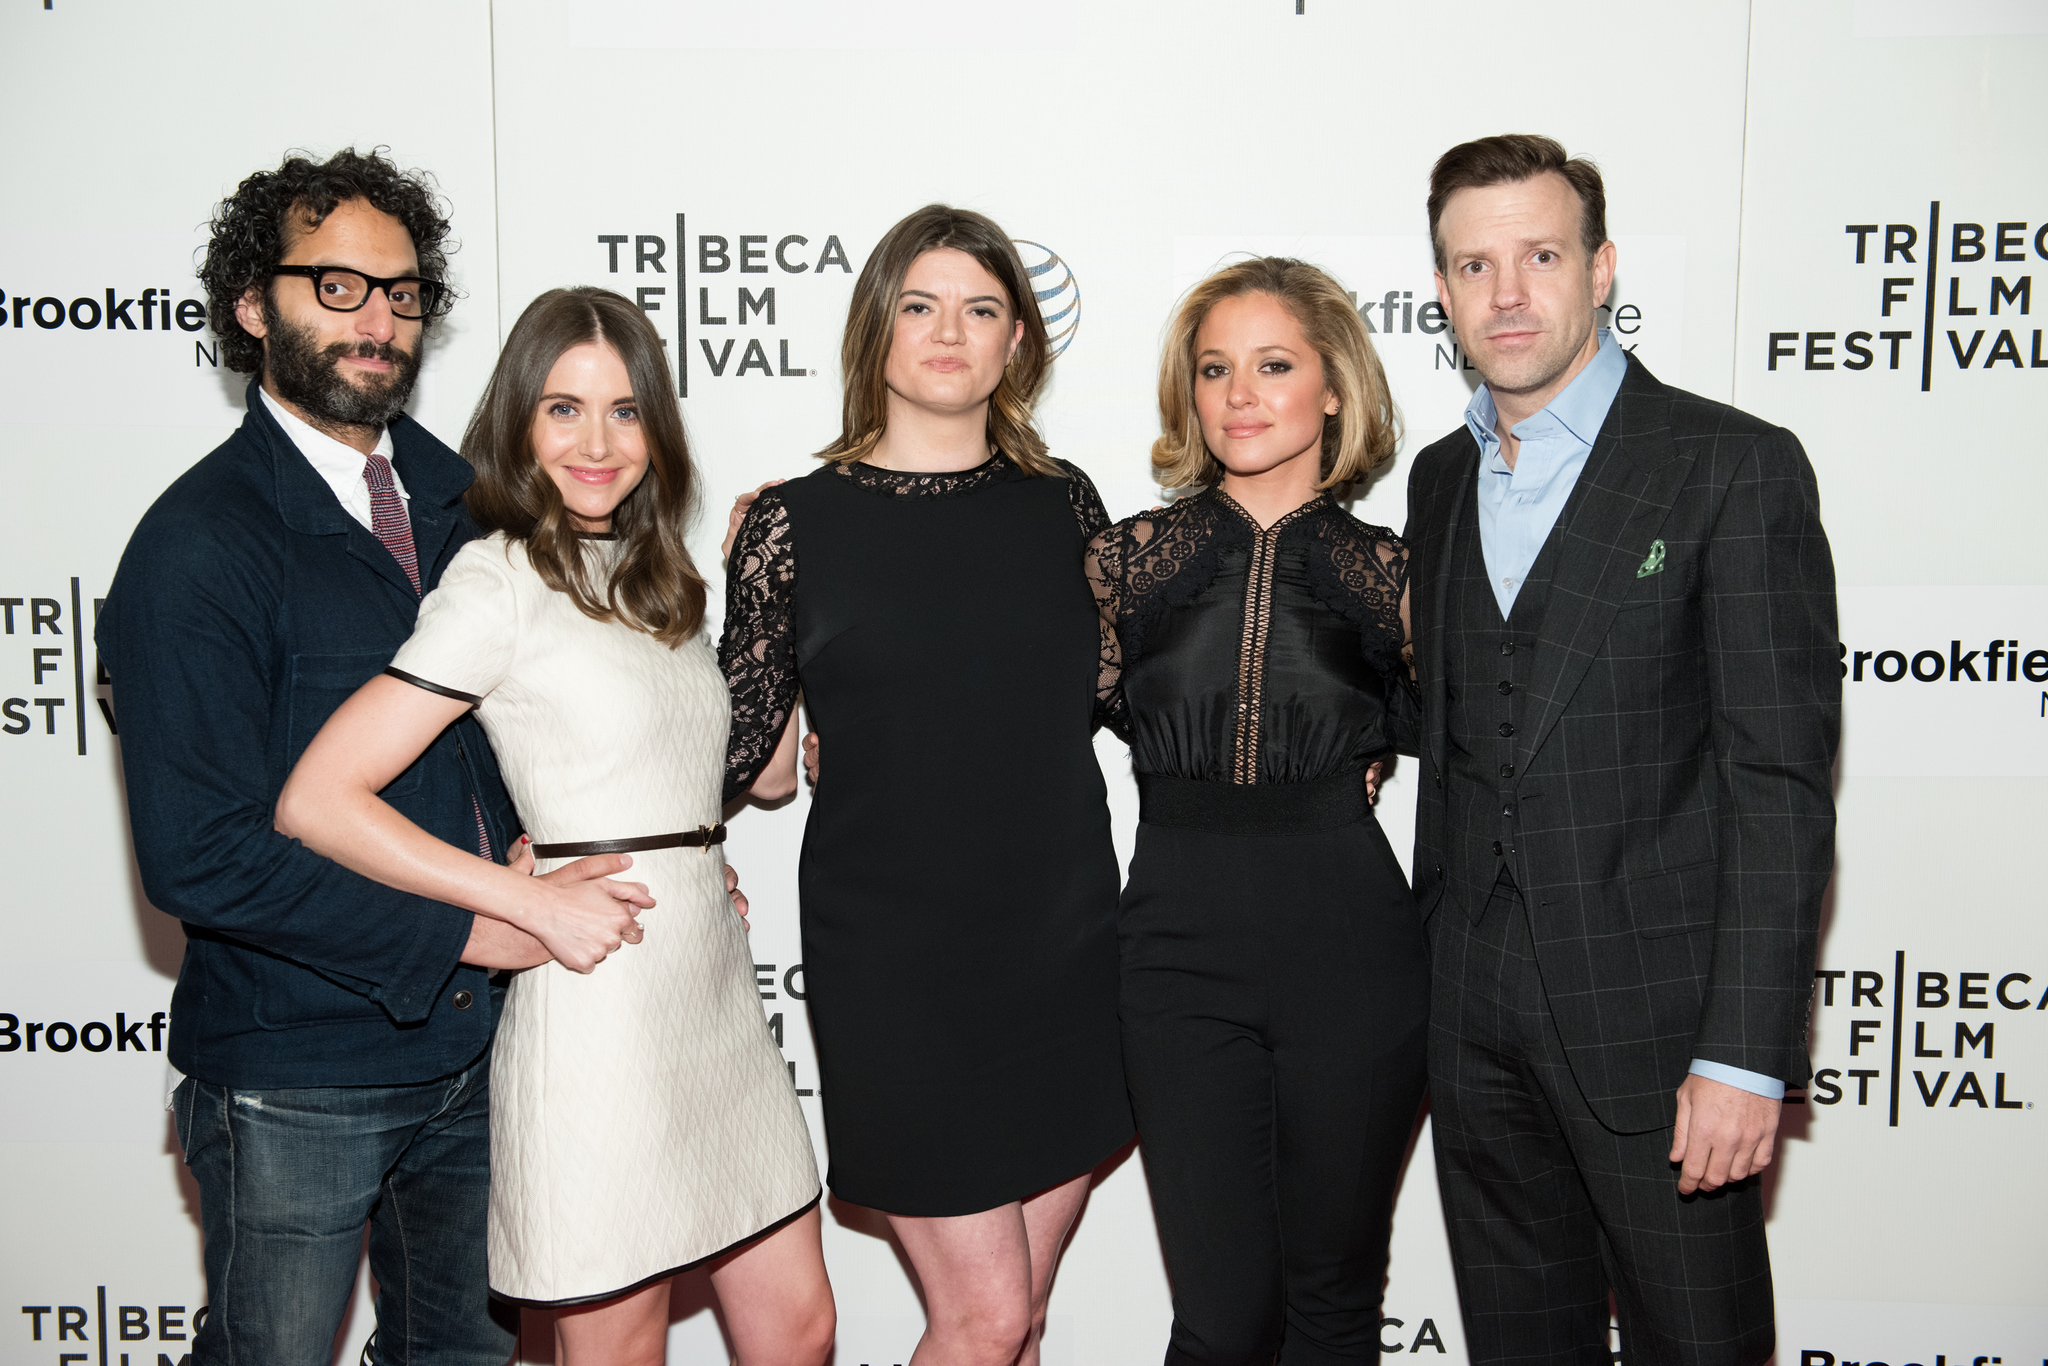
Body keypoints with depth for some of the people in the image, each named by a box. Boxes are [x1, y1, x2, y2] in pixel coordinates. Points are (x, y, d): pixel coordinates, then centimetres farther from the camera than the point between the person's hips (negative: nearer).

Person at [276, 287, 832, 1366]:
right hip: (599, 1005, -7)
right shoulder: (500, 578, -9)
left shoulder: (653, 572, 14)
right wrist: (538, 906, -17)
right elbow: (316, 801, -16)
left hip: (718, 991, 7)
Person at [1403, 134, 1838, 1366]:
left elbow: (1782, 777, -12)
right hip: (1476, 1016, 5)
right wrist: (1431, 964, 10)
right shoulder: (1441, 479, 11)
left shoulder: (1738, 467, -8)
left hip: (1653, 1014, -5)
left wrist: (1747, 1052, -17)